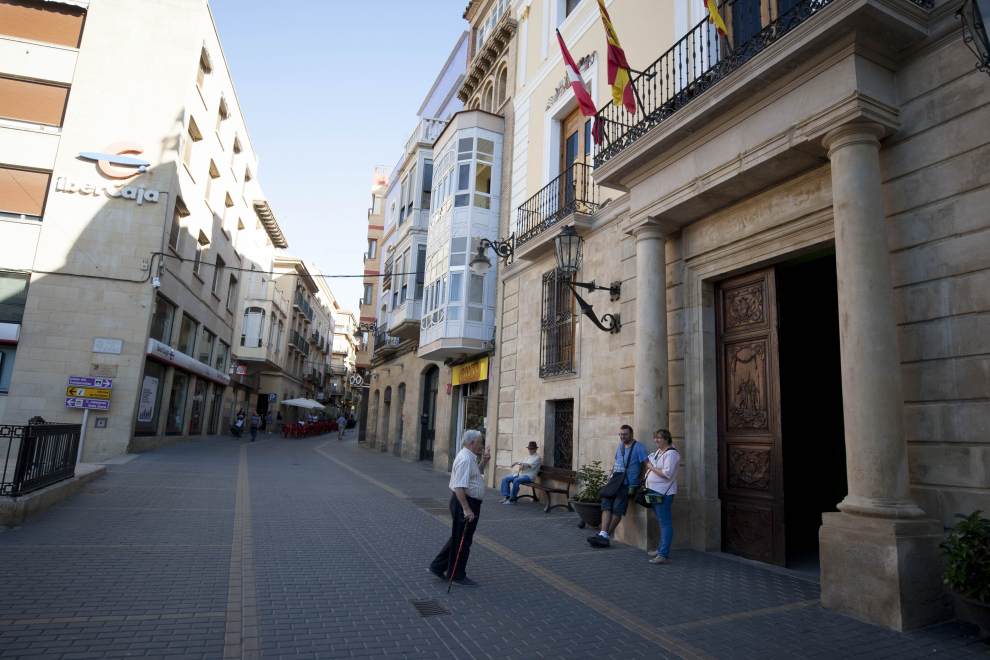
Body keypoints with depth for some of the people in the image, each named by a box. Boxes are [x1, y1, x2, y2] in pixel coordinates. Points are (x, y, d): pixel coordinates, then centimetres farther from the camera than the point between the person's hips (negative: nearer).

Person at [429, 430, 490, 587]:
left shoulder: (470, 457, 13)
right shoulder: (465, 459, -21)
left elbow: (475, 475, 28)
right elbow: (459, 487, -28)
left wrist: (483, 462, 13)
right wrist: (466, 509, -30)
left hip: (469, 503, 11)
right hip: (465, 502, -11)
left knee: (458, 538, 18)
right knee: (462, 540, 2)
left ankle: (437, 567, 26)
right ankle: (457, 576, 16)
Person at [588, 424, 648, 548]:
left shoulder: (638, 447, -5)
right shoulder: (620, 446, 19)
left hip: (627, 484, -6)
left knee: (617, 510, -8)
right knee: (606, 505, -9)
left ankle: (606, 536, -1)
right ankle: (603, 535, -16)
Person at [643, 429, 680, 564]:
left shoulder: (671, 453, -14)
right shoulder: (658, 452, 15)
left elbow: (667, 473, -24)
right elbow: (650, 466, 29)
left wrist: (651, 467, -14)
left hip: (663, 492, -10)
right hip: (654, 491, 10)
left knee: (665, 523, -7)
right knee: (661, 522, 18)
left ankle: (664, 555, -7)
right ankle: (661, 548, 28)